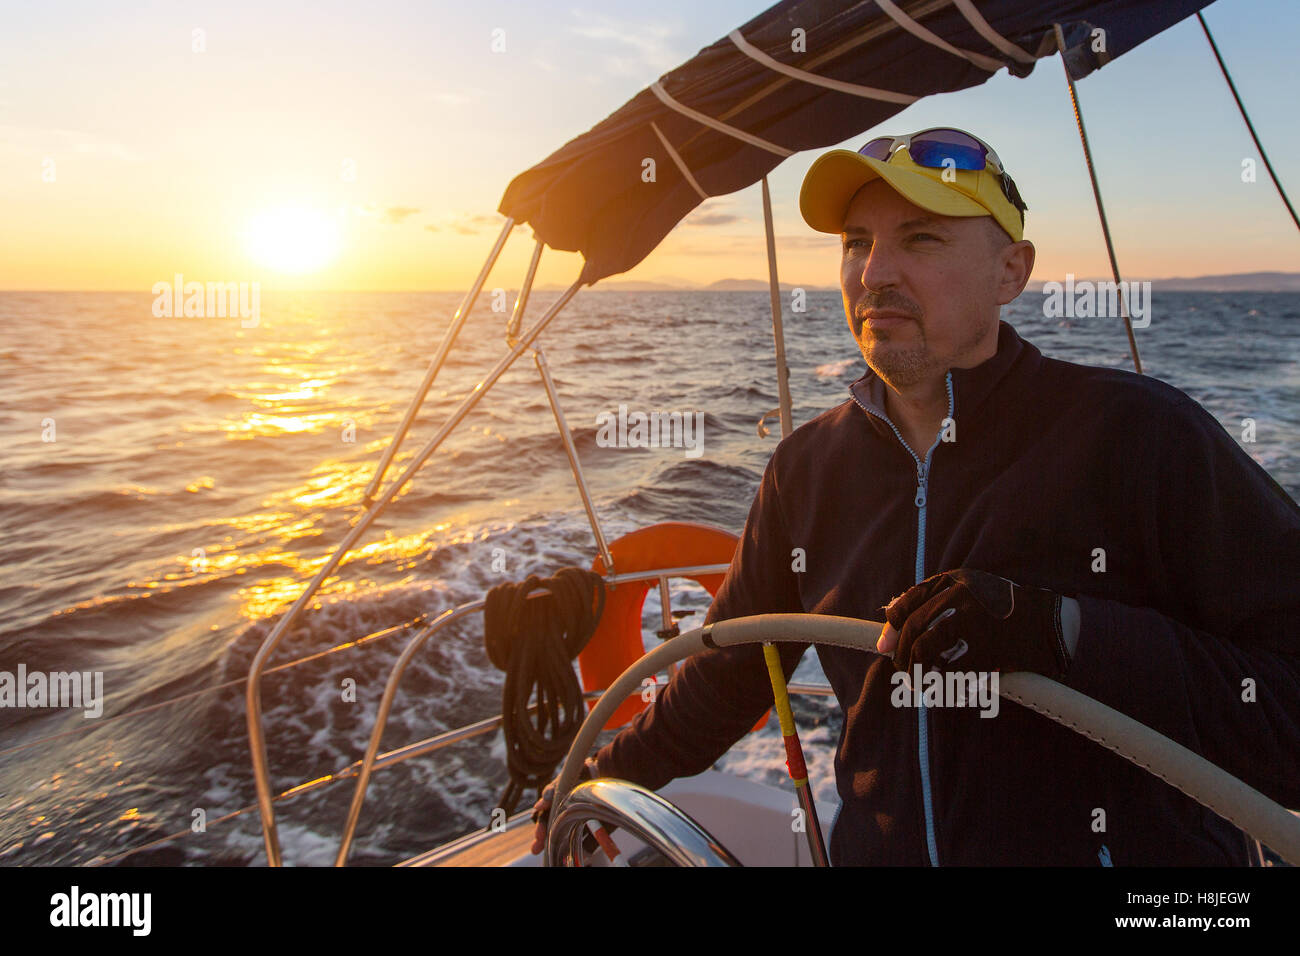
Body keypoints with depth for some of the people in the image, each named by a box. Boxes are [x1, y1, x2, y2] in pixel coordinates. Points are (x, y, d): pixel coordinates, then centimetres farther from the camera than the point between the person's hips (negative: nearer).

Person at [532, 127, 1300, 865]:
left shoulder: (1143, 435, -11)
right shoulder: (809, 468, 3)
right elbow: (732, 666, 14)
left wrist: (1061, 631, -24)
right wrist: (614, 776, 21)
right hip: (879, 848, 3)